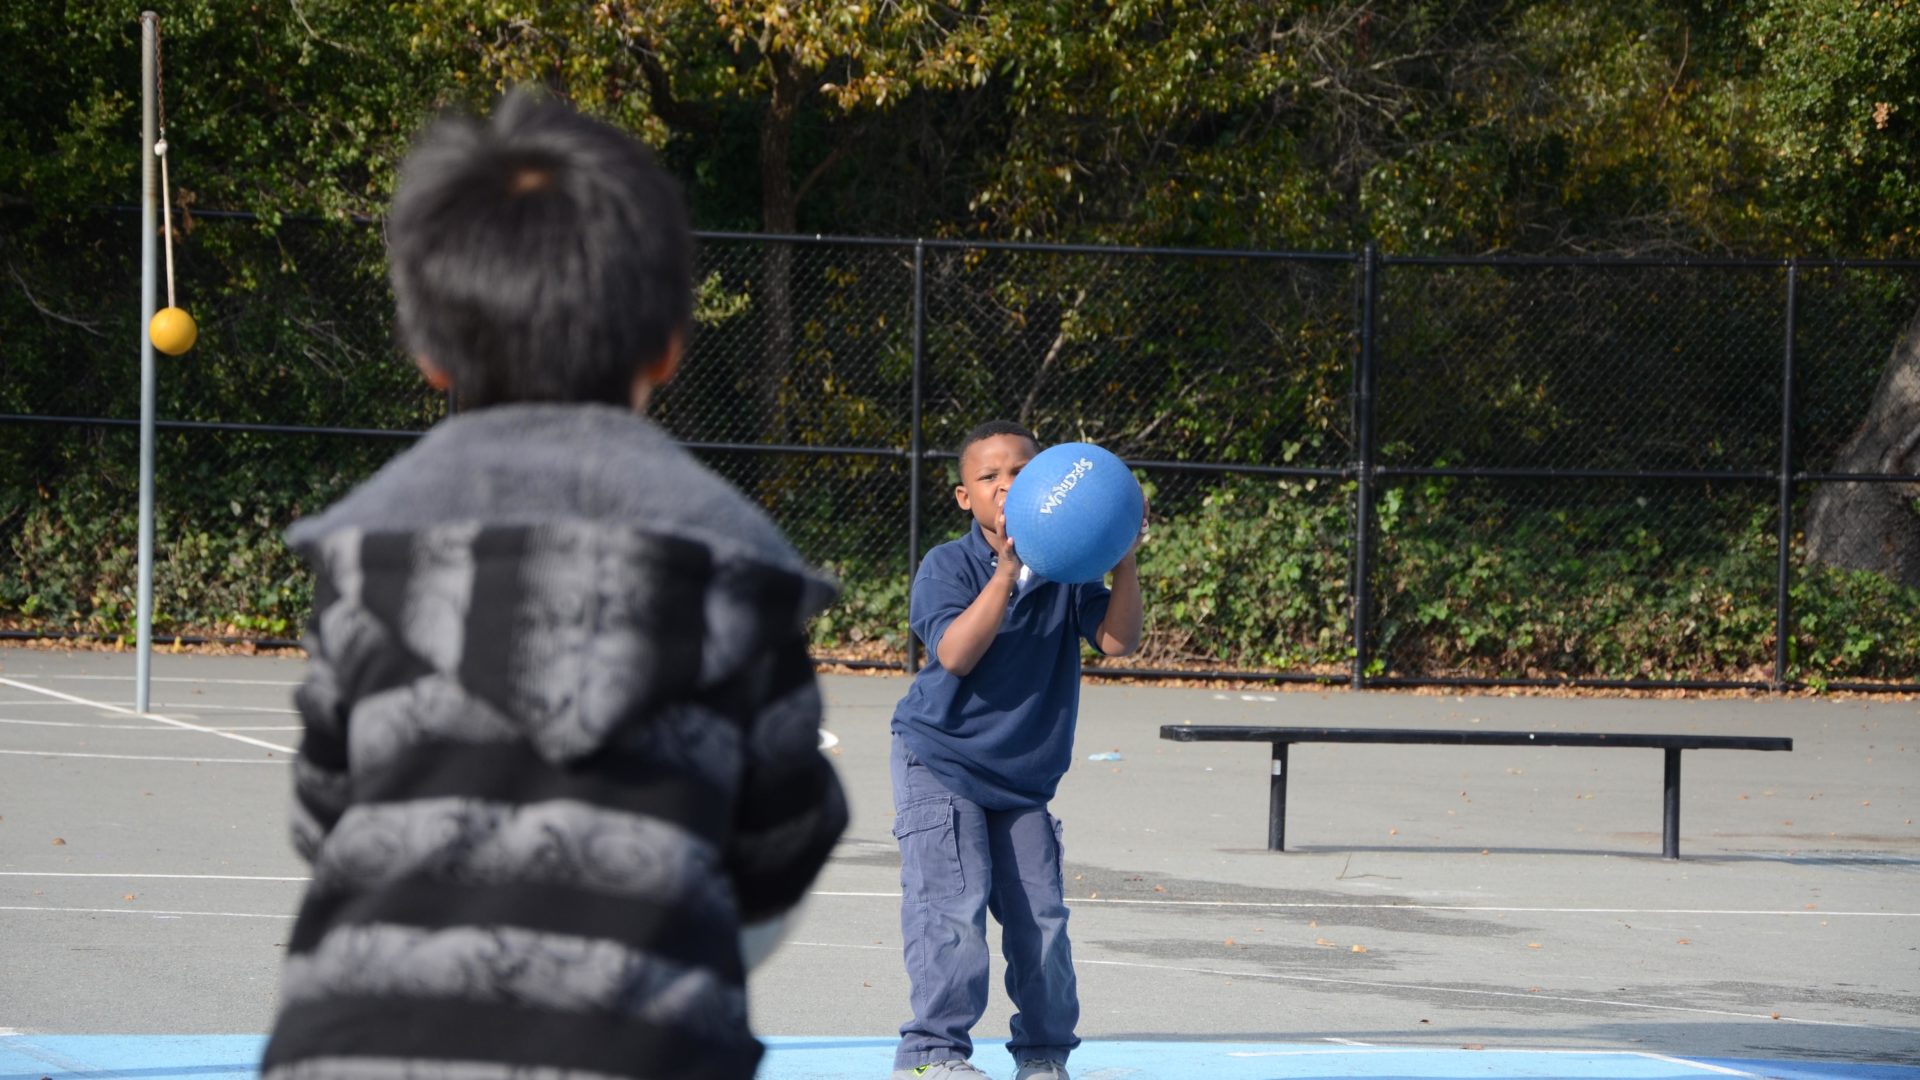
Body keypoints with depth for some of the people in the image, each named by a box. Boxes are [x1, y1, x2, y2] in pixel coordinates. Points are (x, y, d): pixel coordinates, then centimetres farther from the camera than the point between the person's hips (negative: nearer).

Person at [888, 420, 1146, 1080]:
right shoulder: (948, 567, -9)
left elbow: (1118, 641, -10)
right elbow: (954, 654, -25)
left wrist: (1125, 562, -23)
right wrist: (1007, 574, -33)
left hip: (1025, 779, 4)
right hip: (941, 761, -4)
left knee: (1040, 914, 3)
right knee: (952, 904, -16)